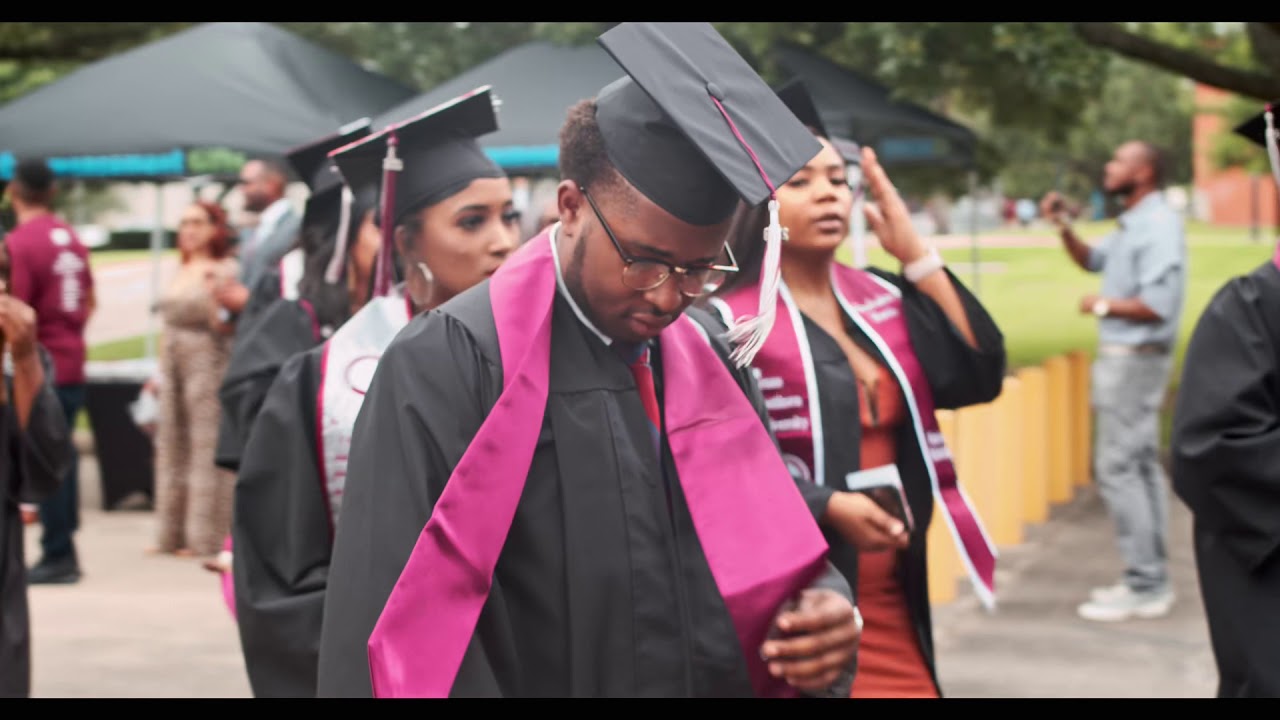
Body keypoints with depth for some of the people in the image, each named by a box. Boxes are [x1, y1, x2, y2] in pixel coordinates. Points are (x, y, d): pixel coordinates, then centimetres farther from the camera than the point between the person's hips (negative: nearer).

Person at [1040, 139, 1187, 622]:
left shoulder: (1159, 226, -18)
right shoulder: (1132, 224, 13)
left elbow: (1157, 305, -25)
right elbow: (1092, 260, 29)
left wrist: (1103, 306, -12)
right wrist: (1063, 227, 13)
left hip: (1135, 359, -10)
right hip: (1123, 358, 10)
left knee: (1117, 467, -9)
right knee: (1140, 465, 13)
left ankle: (1145, 586, -7)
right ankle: (1151, 580, 19)